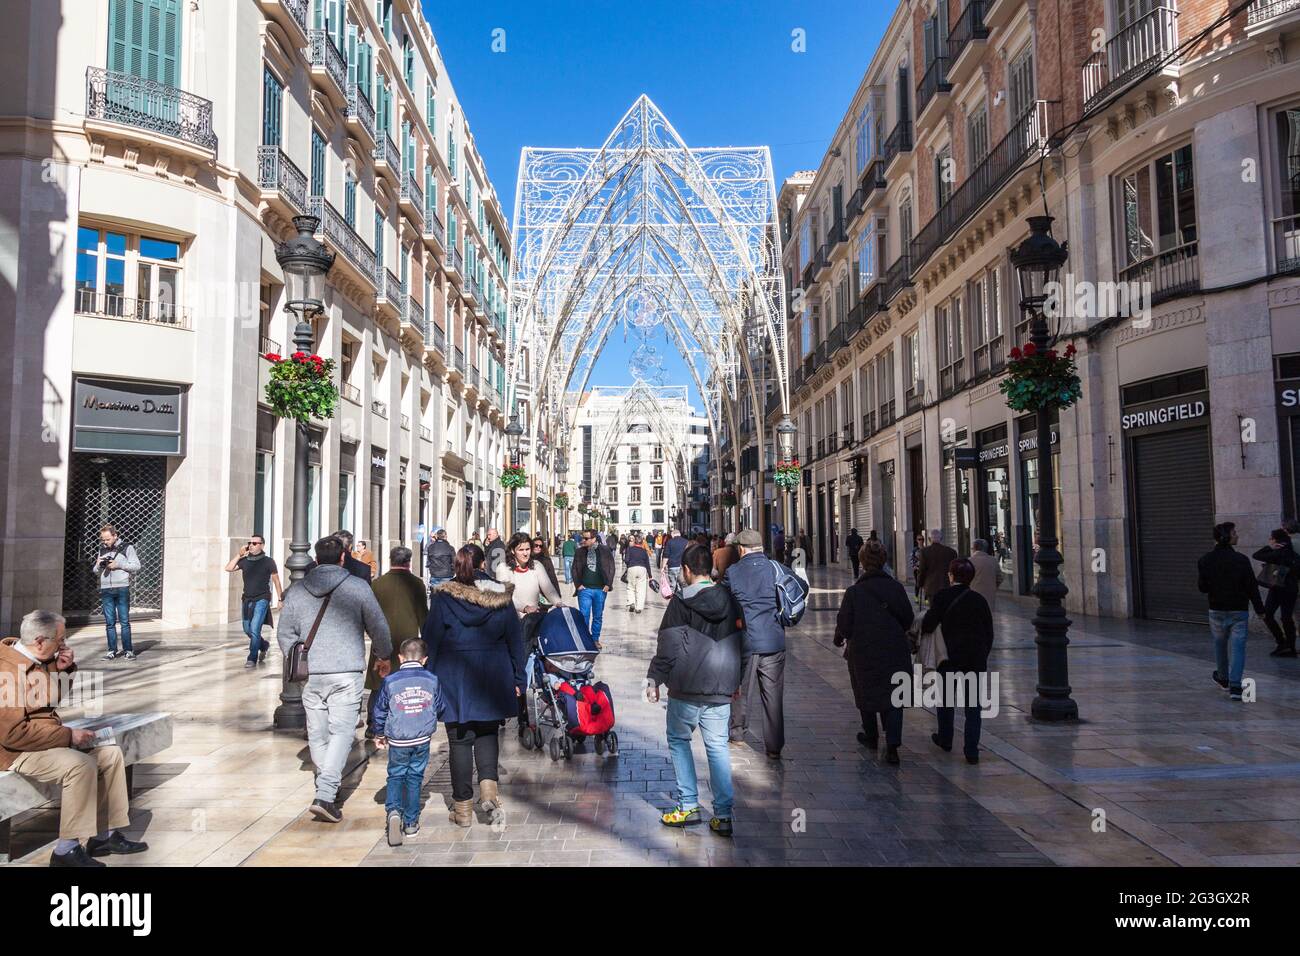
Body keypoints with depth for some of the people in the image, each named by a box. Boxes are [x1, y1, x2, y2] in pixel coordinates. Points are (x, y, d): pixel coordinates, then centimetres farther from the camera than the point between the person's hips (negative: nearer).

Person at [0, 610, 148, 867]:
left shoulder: (40, 660, 6)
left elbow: (52, 698, 22)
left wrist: (62, 670, 2)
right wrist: (68, 736, -23)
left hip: (50, 738, 10)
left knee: (111, 753, 1)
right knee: (81, 765, -31)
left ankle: (104, 835, 5)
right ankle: (66, 851, -19)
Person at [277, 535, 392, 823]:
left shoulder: (296, 591, 7)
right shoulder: (358, 586, -3)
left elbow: (285, 634, 12)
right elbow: (379, 627, 2)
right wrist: (384, 657, 19)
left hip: (310, 674, 4)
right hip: (347, 672, -4)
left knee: (317, 734, 14)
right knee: (342, 731, -2)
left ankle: (326, 790, 26)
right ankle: (325, 795, -13)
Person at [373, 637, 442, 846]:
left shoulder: (390, 681, -7)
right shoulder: (432, 680, -3)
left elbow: (380, 711, 1)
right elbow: (438, 707, 9)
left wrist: (379, 735, 17)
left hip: (397, 741, -1)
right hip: (423, 739, 1)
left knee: (395, 776, 14)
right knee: (415, 777, 13)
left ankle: (393, 810, -10)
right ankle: (411, 822, 16)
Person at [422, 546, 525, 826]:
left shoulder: (442, 597, -5)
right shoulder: (501, 597, 0)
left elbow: (430, 639, -3)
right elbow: (514, 640, 3)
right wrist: (517, 679, 10)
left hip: (454, 679, -1)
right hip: (492, 677, 2)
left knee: (459, 739, 7)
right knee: (487, 732, 19)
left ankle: (463, 807, 11)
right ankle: (488, 782, -3)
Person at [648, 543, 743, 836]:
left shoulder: (681, 603, -10)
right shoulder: (729, 600, 6)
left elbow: (668, 645, -10)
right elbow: (738, 643, 13)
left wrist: (654, 678, -1)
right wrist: (736, 681, 22)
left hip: (686, 688, -4)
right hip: (721, 688, 4)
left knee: (678, 740, 13)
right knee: (718, 747, 9)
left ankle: (688, 806, 12)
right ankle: (723, 814, 6)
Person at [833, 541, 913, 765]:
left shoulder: (854, 591, -13)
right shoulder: (896, 588, -6)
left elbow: (844, 625, -9)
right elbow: (908, 619, 3)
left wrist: (839, 638, 12)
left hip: (863, 653, -1)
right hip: (894, 652, 1)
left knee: (866, 695, 18)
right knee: (893, 698, 5)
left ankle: (871, 737, 34)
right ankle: (892, 746, -6)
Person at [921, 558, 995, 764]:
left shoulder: (941, 598, -8)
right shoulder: (979, 600, 3)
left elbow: (928, 625, -14)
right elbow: (989, 632, 7)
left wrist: (919, 630, 7)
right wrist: (983, 655, 16)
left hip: (949, 656, -2)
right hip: (976, 658, 2)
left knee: (946, 699, 16)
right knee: (973, 702, 6)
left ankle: (945, 739, 29)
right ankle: (971, 749, 2)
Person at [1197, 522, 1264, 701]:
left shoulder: (1205, 560, -5)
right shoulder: (1241, 560, -12)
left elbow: (1202, 587, -2)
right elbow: (1252, 587, -8)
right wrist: (1259, 609, 2)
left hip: (1217, 611, 2)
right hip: (1239, 611, -2)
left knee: (1220, 645, 18)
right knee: (1237, 646, -1)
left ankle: (1223, 678, 35)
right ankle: (1235, 686, -9)